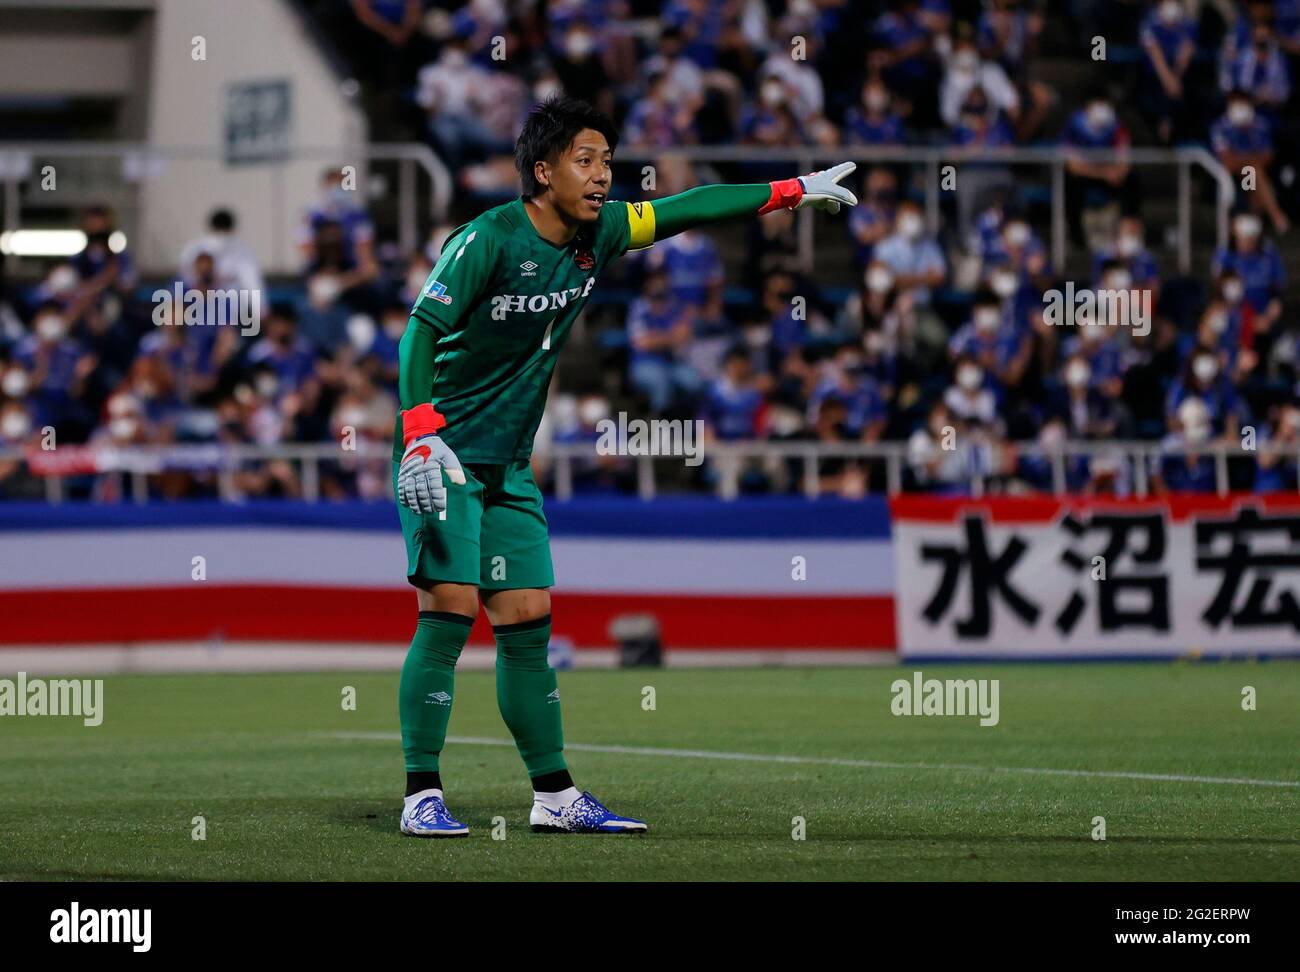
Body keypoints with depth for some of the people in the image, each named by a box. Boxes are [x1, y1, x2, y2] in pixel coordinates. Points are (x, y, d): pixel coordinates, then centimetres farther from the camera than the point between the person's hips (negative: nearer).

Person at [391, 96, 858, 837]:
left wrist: (793, 191, 15)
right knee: (451, 609, -15)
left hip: (511, 469, 7)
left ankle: (555, 796, 13)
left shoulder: (599, 233, 4)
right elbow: (421, 330, -20)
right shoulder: (489, 240, -17)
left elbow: (687, 210, 15)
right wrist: (421, 436, -30)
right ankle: (422, 797, -12)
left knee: (528, 623, 7)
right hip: (445, 459, -7)